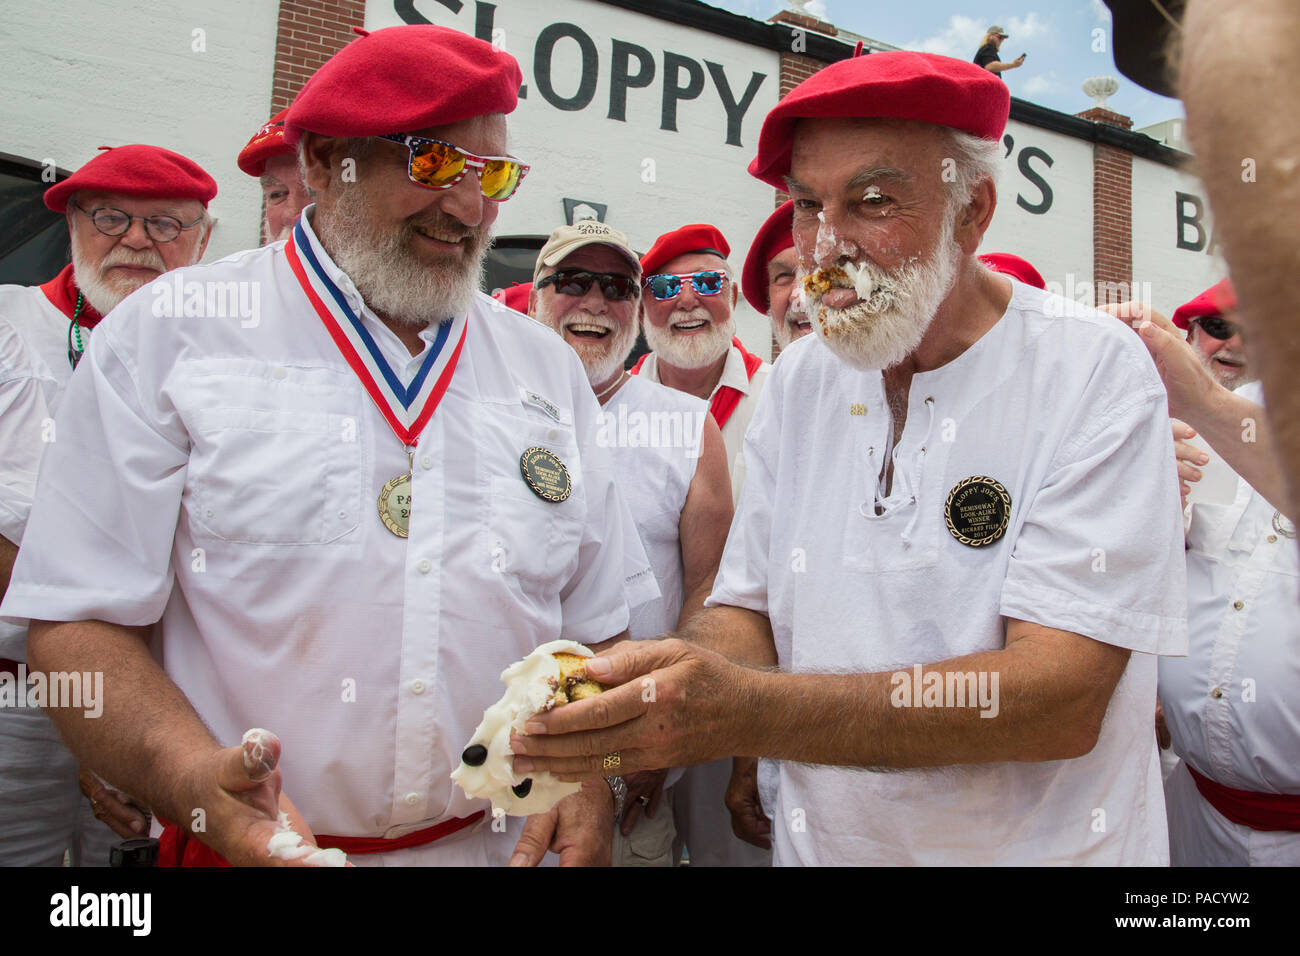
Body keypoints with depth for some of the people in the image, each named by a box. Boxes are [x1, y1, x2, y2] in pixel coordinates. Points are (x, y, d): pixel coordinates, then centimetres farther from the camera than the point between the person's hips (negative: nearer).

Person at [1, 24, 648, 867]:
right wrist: (193, 778, -24)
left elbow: (598, 628, 5)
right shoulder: (169, 335, -5)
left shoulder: (550, 367, 4)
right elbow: (77, 621, -8)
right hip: (261, 845, -2)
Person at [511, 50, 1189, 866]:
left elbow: (1061, 700, -27)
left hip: (1037, 845, -3)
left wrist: (742, 712, -37)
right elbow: (750, 609, -2)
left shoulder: (1095, 370, -18)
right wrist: (615, 715, -23)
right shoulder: (798, 380, -3)